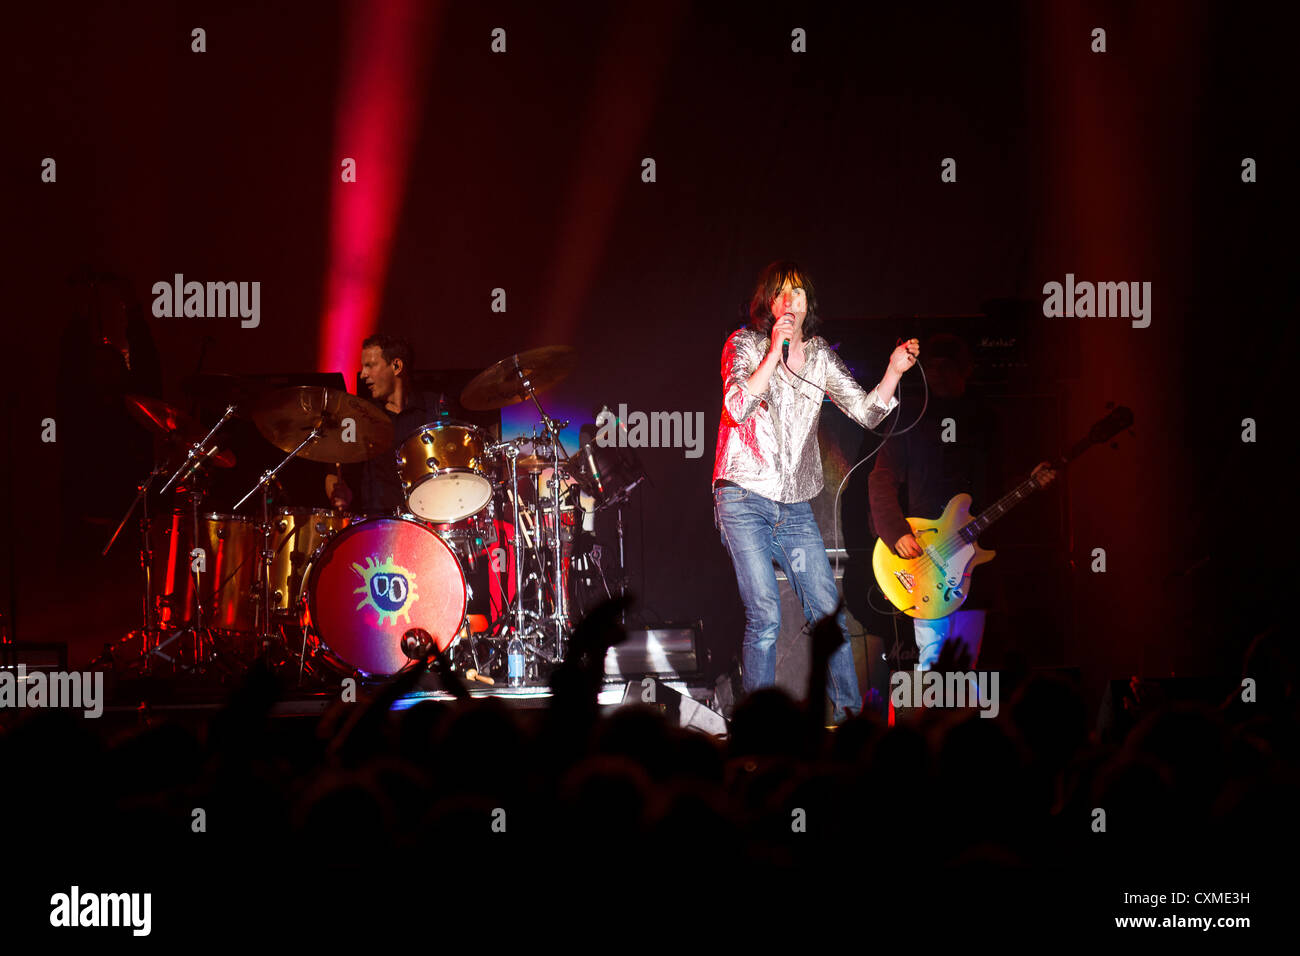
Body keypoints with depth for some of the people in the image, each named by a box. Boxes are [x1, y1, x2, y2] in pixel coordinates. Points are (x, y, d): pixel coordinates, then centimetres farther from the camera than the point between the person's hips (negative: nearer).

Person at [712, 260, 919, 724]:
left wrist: (894, 371, -5)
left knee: (830, 614, 0)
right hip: (745, 499, -4)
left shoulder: (821, 357, 11)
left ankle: (850, 716, 9)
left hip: (796, 507, 4)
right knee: (765, 617, -12)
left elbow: (866, 412, 9)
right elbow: (737, 409, -16)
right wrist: (775, 353, -21)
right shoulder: (744, 345, -1)